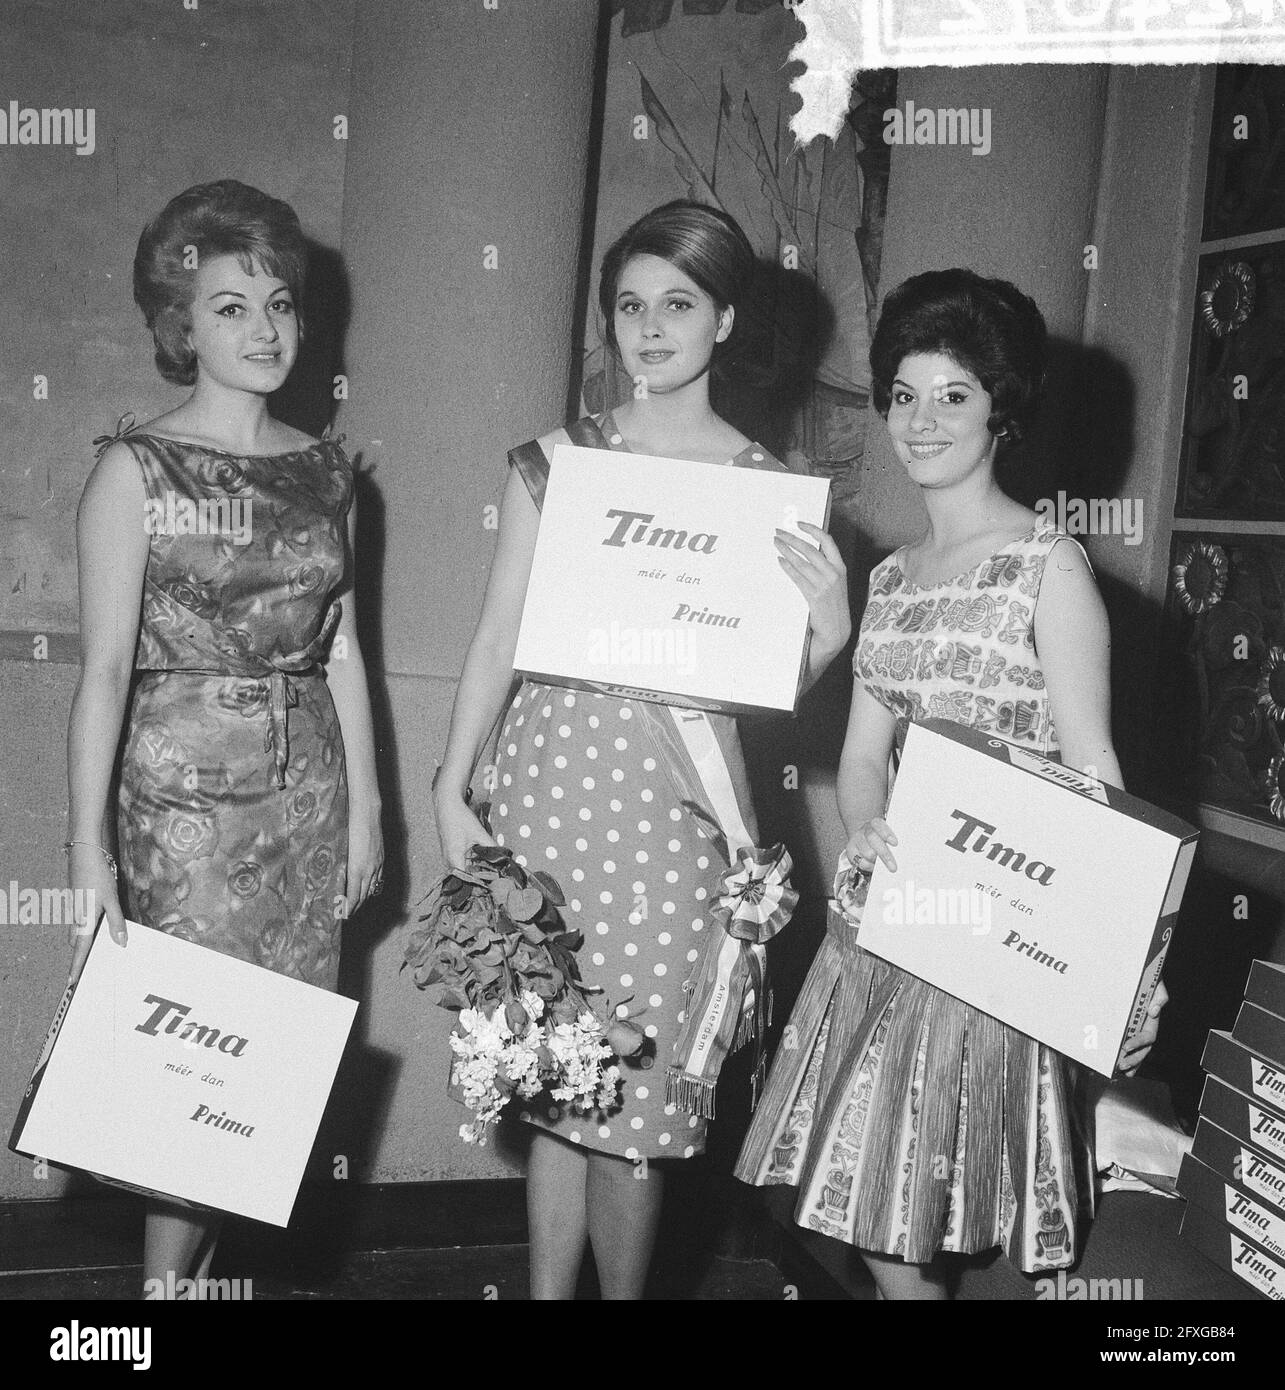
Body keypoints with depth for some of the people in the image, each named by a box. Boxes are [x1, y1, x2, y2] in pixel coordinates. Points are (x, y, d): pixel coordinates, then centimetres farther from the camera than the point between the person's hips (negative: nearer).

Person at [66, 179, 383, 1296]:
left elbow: (343, 648, 11)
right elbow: (106, 667, -10)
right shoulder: (138, 469, -6)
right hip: (185, 788, -5)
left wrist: (365, 805, 9)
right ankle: (167, 1270, 18)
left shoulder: (323, 471, 8)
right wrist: (90, 848, -14)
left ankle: (203, 1260, 26)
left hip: (309, 785, 5)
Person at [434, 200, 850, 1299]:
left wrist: (826, 627, -15)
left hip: (675, 796, -1)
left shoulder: (769, 488, 4)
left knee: (638, 1085, 2)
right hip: (551, 774, 1)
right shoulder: (556, 461, 6)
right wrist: (451, 792, 2)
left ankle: (622, 1289, 23)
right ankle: (547, 1289, 25)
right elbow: (498, 638, 6)